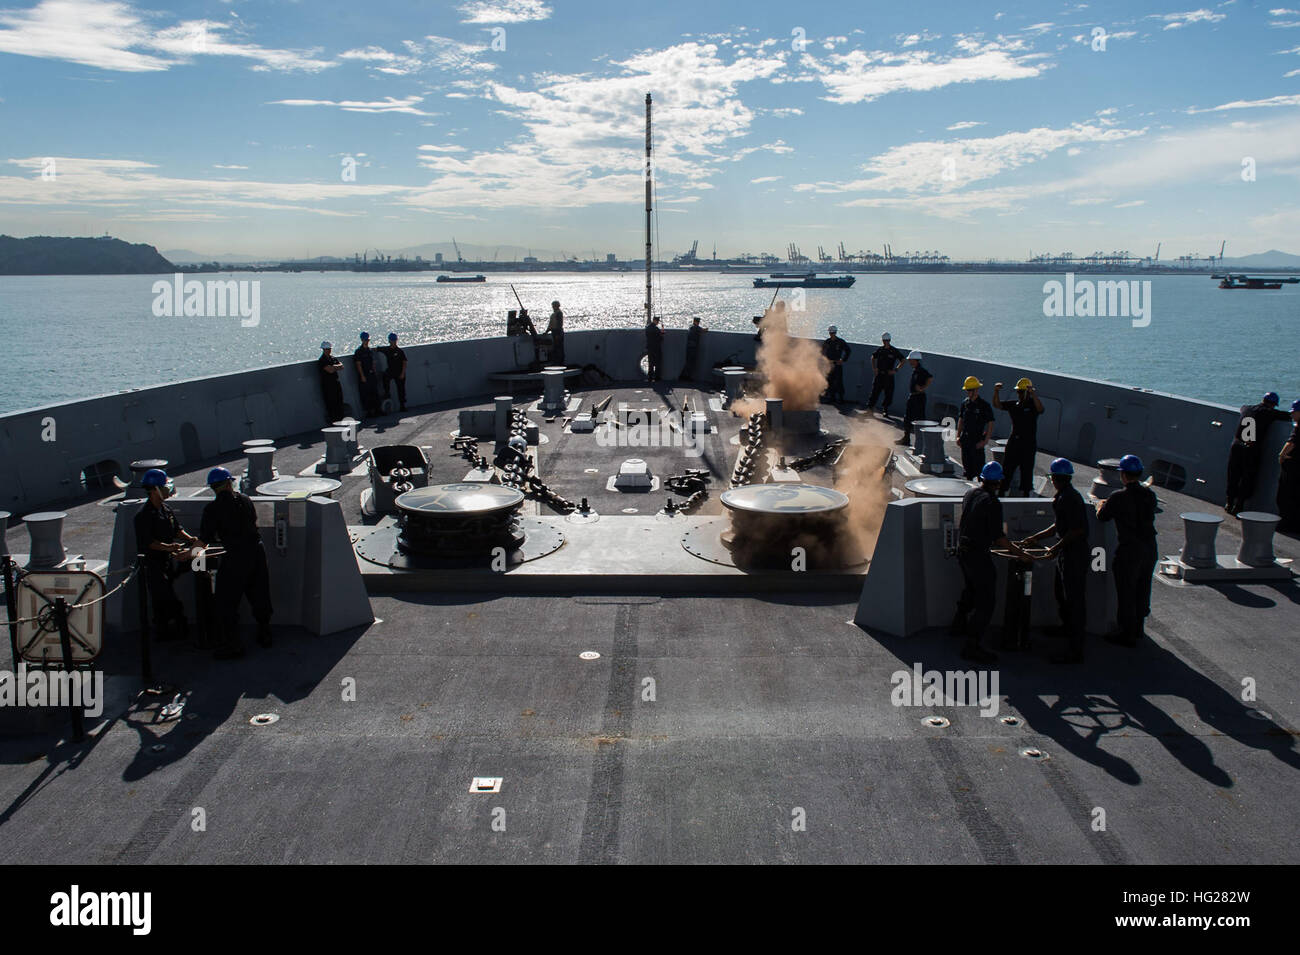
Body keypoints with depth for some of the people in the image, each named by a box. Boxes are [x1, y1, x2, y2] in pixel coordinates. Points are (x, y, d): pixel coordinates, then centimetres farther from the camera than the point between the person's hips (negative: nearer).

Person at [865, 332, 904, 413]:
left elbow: (903, 361, 2)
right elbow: (873, 358, 23)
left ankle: (884, 409, 13)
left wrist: (895, 370, -7)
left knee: (888, 394, 2)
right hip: (879, 374, 2)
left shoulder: (894, 351, -3)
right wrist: (874, 368, 10)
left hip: (889, 375, -2)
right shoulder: (879, 349, 6)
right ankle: (870, 406, 0)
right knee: (875, 391, -3)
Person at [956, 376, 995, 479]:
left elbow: (990, 424, -9)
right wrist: (958, 436, 10)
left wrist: (985, 441, -15)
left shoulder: (984, 405, -10)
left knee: (978, 465, -6)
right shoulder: (965, 403, 8)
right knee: (966, 464, 12)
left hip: (977, 441, -6)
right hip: (965, 439, 6)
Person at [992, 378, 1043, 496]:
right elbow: (997, 404, 4)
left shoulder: (1033, 404, -5)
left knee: (1026, 470, 2)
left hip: (1028, 444, -4)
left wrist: (1033, 393, -38)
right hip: (1013, 442, 4)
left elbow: (1040, 409, -27)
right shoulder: (1013, 405, 9)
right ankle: (1001, 492, 14)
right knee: (1006, 468, 7)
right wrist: (996, 392, -13)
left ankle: (1025, 493, 12)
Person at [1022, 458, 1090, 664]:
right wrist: (1035, 538, 23)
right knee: (1061, 594, 25)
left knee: (1074, 600, -6)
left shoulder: (1070, 498, -20)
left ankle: (1074, 651, -2)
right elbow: (1058, 526, 21)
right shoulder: (1062, 496, 12)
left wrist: (1057, 547, -19)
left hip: (1074, 555, -10)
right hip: (1065, 554, 10)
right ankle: (1066, 628, 46)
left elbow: (1078, 530, -24)